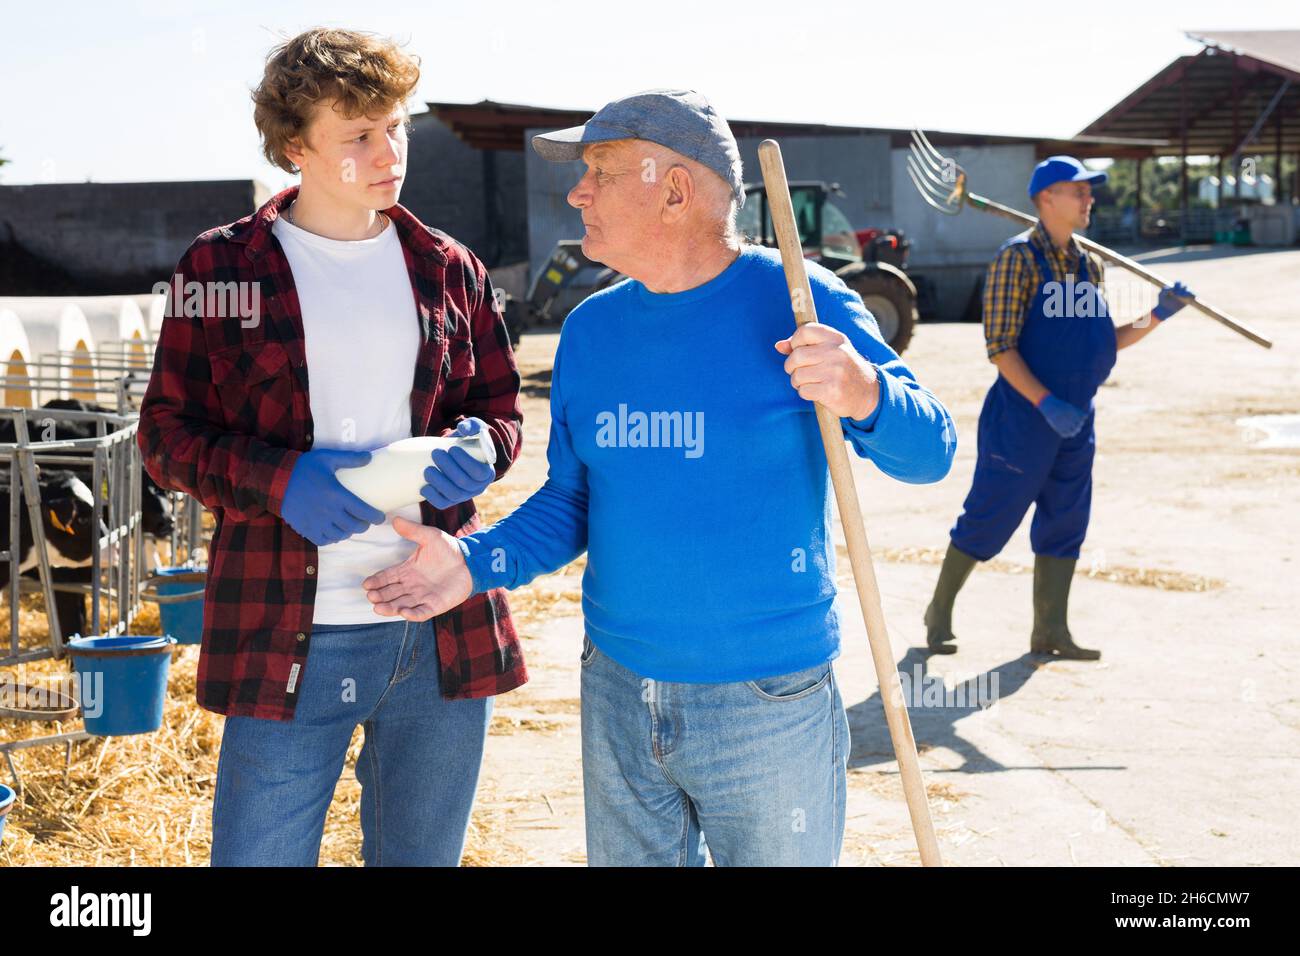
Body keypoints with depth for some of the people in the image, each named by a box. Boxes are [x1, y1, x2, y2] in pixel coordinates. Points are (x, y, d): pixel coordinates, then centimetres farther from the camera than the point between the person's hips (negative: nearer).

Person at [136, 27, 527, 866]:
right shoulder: (222, 268, 1)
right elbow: (168, 433, 1)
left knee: (422, 855, 16)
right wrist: (280, 479, -17)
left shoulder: (447, 268, 8)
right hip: (287, 639, -3)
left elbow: (503, 410, 16)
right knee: (260, 854, 0)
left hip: (443, 631, 3)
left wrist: (474, 447, -9)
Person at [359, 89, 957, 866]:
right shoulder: (592, 329, 6)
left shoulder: (796, 303, -10)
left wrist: (867, 396, -32)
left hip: (770, 706, -5)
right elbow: (572, 500, 13)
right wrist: (478, 563, -4)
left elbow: (929, 452, -11)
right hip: (617, 695, 5)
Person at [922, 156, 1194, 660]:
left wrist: (1156, 316, 2)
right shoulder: (1019, 258, -11)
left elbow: (1103, 343, 15)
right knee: (989, 519, 0)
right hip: (1022, 416, -7)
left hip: (1076, 422, 7)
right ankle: (940, 611, 16)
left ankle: (1049, 631, 17)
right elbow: (1000, 347, -17)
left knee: (1064, 524, 9)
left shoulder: (1088, 264, 11)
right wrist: (1046, 403, -25)